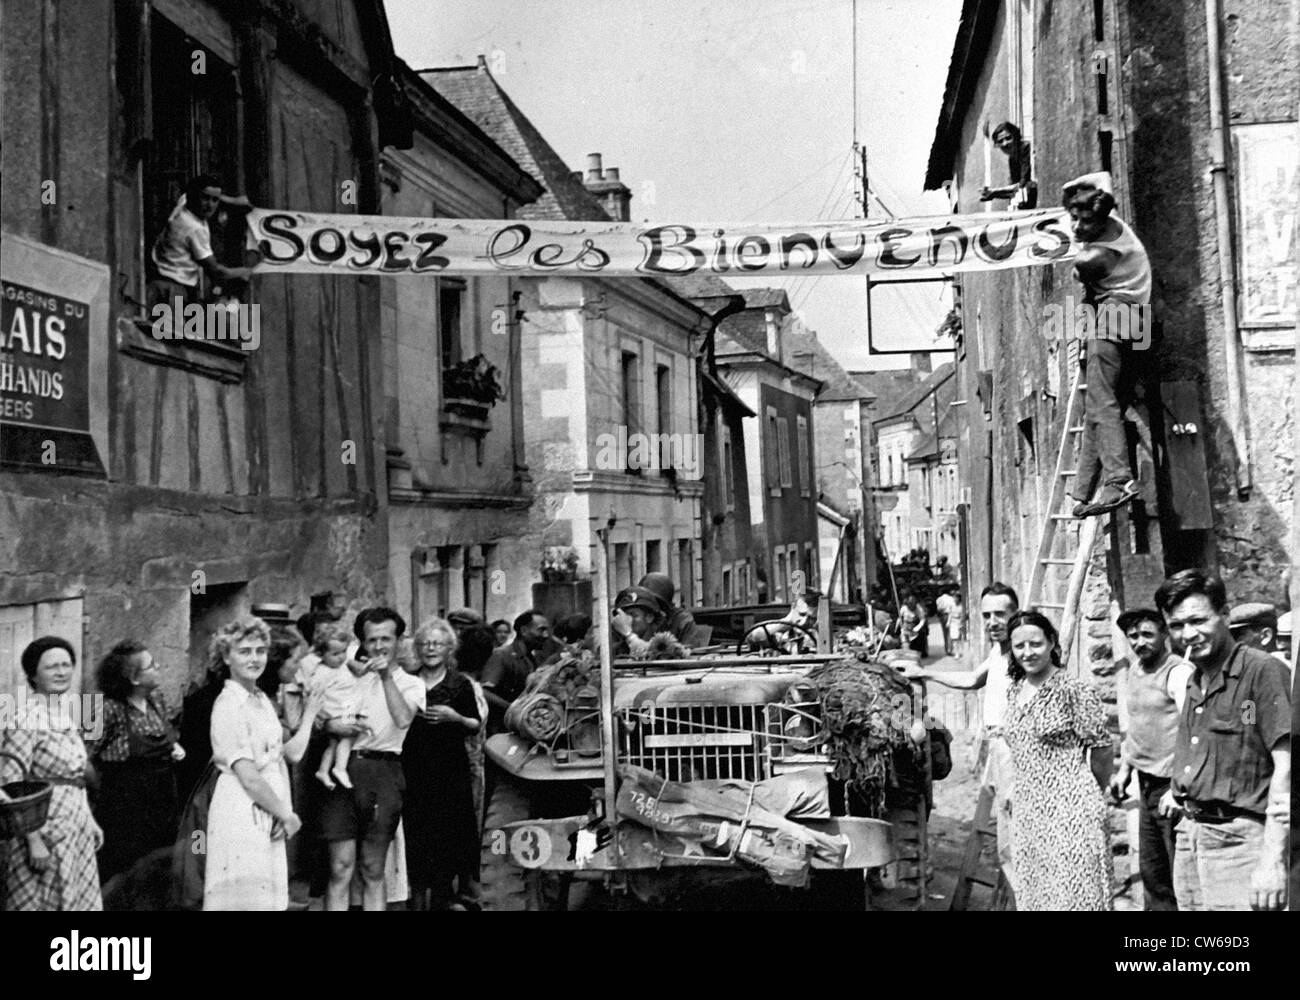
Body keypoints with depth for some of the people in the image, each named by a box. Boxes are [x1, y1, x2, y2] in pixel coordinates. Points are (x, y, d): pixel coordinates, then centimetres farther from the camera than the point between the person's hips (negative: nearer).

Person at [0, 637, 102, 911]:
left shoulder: (65, 714, 10)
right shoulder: (27, 719, -14)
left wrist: (89, 820, 17)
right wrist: (34, 841, -20)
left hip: (76, 834, 8)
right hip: (44, 833, -8)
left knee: (79, 901, 10)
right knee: (43, 902, 0)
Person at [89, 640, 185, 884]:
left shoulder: (155, 699, 3)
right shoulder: (111, 708, -17)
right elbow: (89, 756, -12)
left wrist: (175, 748, 2)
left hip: (163, 798, 6)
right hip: (125, 805, -6)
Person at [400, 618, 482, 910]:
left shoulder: (461, 684, 2)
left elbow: (477, 724, 4)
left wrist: (455, 717, -12)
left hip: (450, 765, -1)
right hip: (413, 764, 1)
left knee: (448, 829, -1)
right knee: (415, 828, -3)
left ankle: (442, 896, 11)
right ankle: (419, 890, 10)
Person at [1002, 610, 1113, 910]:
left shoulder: (1074, 691, -12)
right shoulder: (1014, 691, 9)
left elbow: (1103, 751, -5)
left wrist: (1088, 795, 8)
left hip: (1070, 810, -7)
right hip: (1027, 812, 7)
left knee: (1072, 894, -3)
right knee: (1033, 894, 11)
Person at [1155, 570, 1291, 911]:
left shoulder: (1263, 670, -10)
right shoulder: (1193, 681, 14)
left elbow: (1285, 766, -15)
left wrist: (1273, 859, -20)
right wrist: (1180, 791, 9)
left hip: (1238, 840, -7)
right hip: (1189, 835, 8)